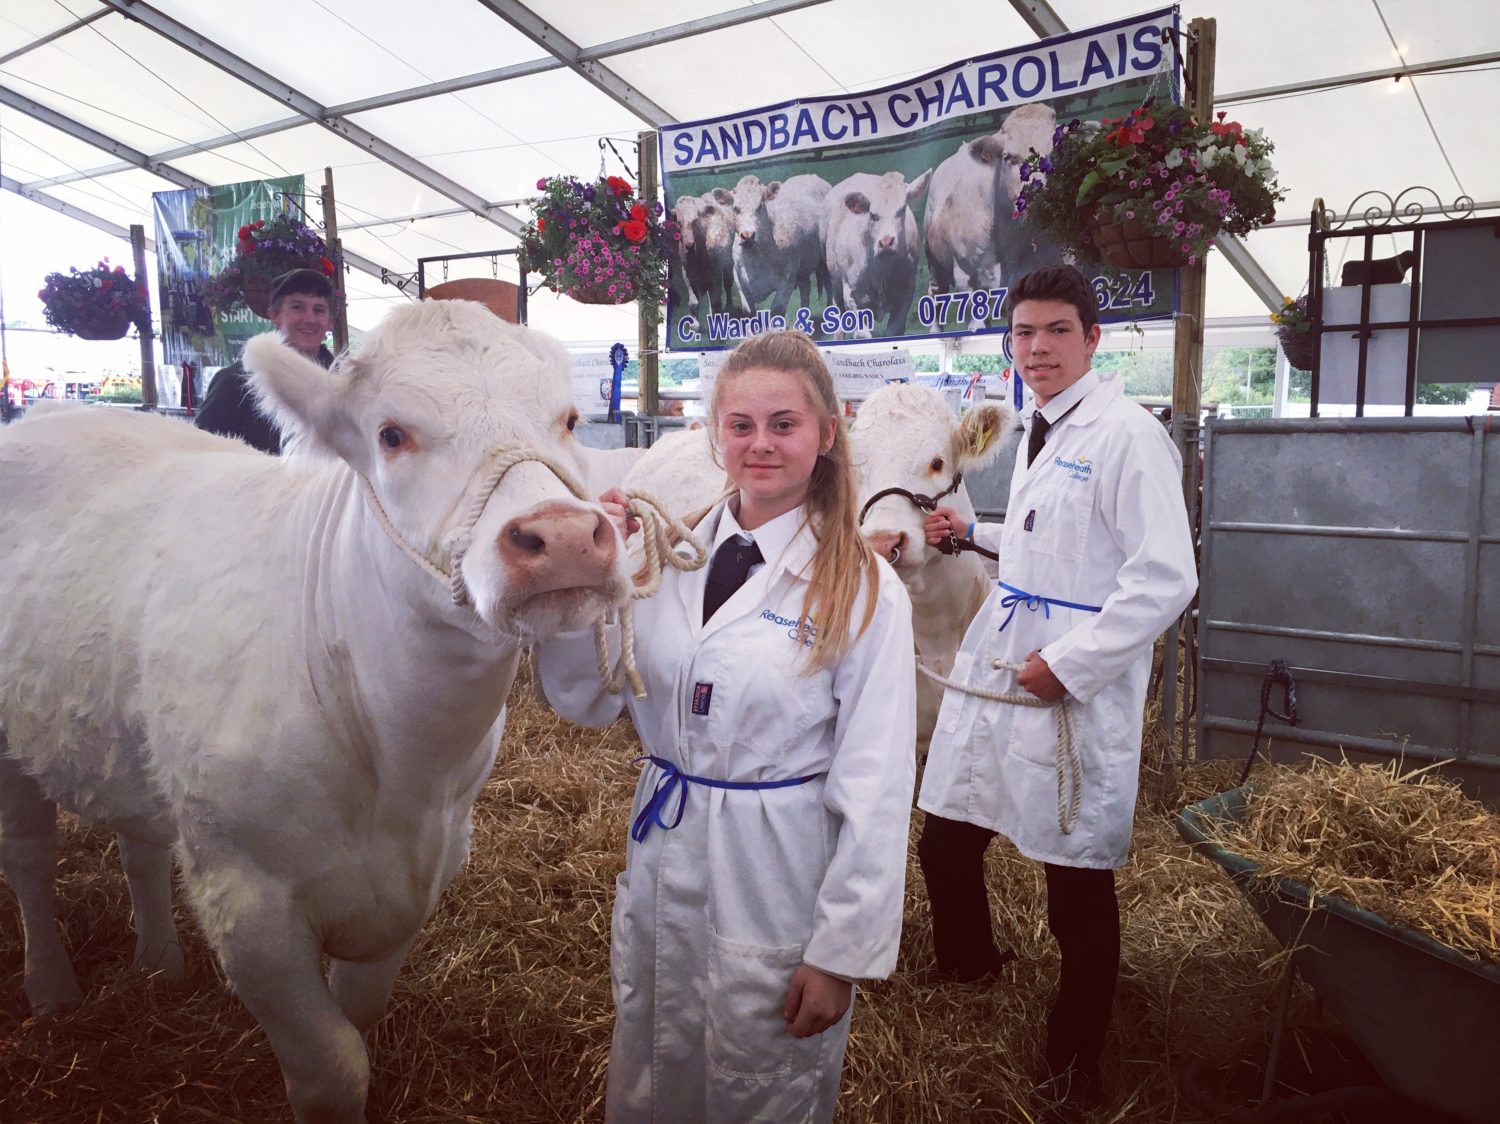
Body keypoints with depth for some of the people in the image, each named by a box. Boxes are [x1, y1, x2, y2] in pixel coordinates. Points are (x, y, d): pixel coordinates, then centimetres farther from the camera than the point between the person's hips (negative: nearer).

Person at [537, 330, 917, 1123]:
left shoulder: (863, 590, -14)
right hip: (662, 869, 4)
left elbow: (875, 787, -12)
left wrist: (843, 950, -9)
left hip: (777, 888, -4)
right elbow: (586, 702, 1)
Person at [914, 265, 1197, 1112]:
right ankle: (972, 973, 47)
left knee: (1080, 890, 6)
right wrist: (975, 533, 26)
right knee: (946, 848, 17)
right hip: (995, 670, 8)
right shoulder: (1039, 431, 13)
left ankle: (1073, 1079, 28)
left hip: (1073, 691, -8)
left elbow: (1166, 579, -20)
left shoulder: (1127, 435, -14)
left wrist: (1068, 664, -20)